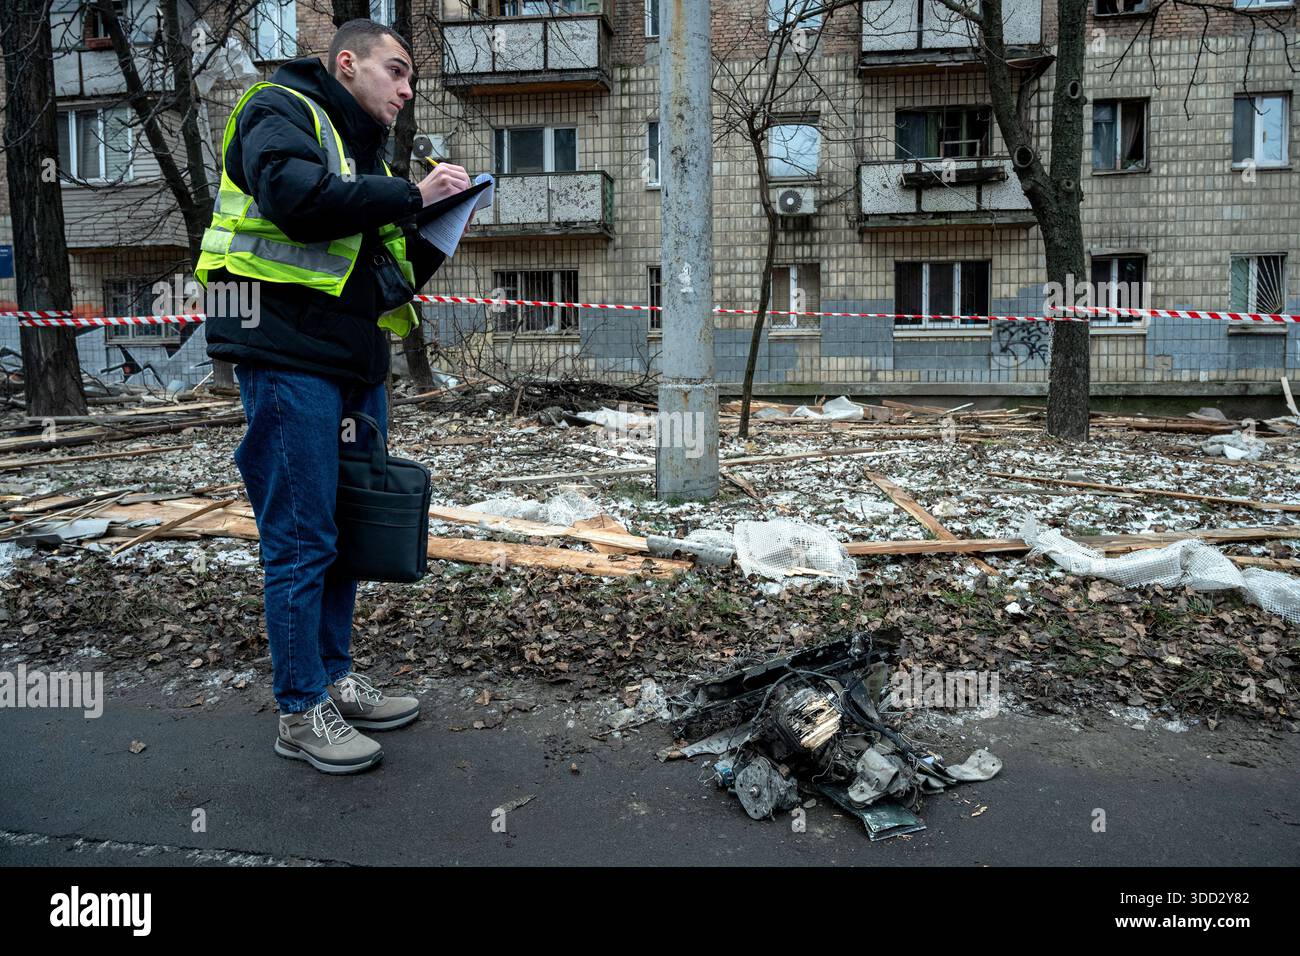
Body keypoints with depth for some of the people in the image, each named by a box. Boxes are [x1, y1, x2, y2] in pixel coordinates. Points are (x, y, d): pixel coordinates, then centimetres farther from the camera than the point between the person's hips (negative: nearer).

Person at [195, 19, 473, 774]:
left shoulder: (367, 151, 25)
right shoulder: (281, 111, 2)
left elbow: (394, 275, 23)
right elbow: (300, 199, -21)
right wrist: (412, 194, -12)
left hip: (357, 366, 9)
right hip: (291, 359, -8)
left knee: (345, 532, 12)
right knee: (302, 539, -5)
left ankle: (335, 679, 24)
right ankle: (302, 712, 6)